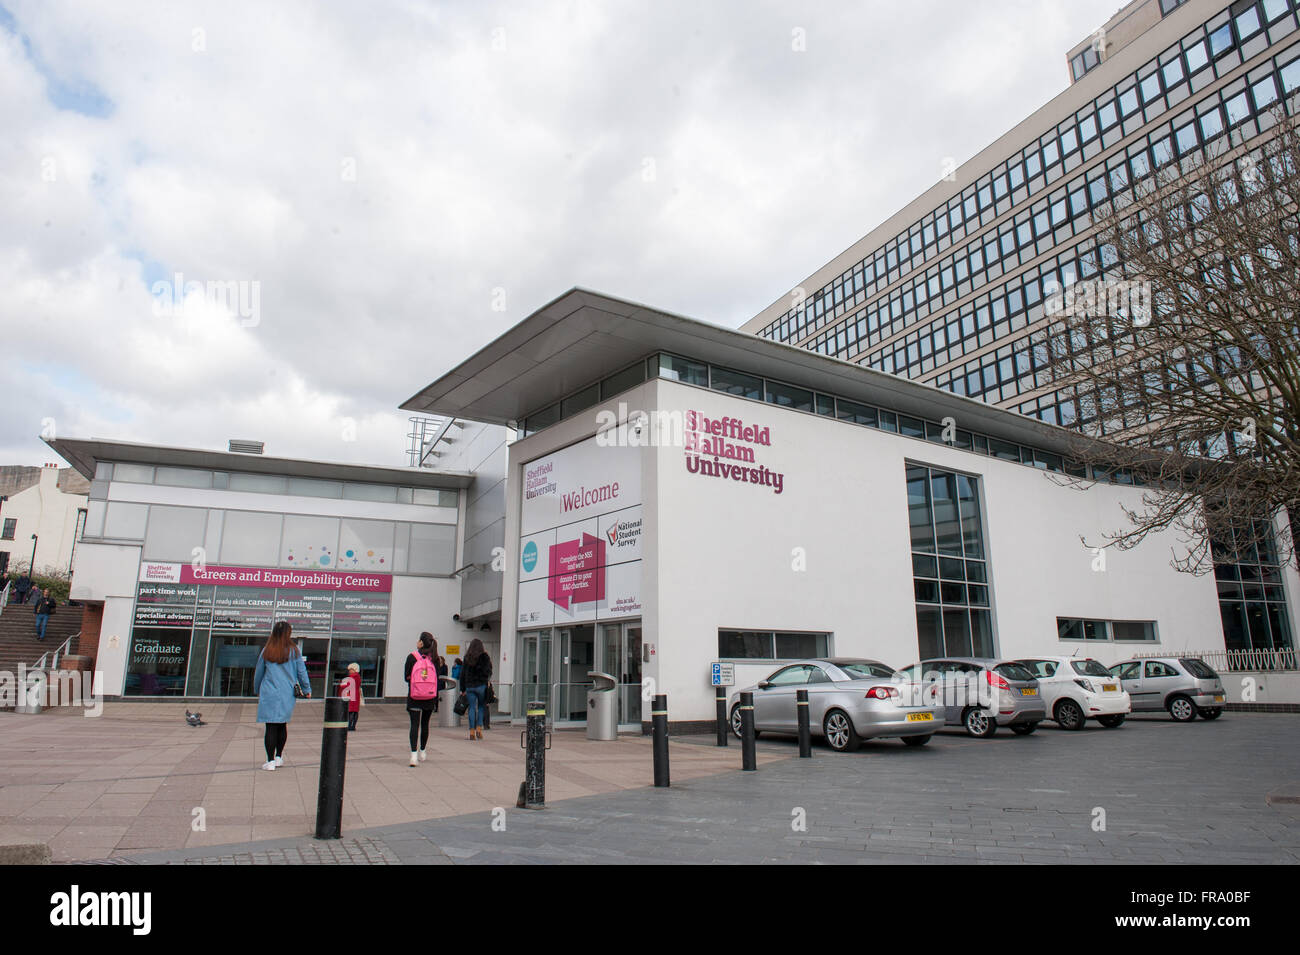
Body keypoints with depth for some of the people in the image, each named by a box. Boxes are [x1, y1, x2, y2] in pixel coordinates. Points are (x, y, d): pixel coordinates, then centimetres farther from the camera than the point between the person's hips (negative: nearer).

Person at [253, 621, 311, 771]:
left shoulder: (267, 651, 0)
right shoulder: (294, 651, -1)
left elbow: (258, 673, 10)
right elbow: (302, 672, 4)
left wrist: (257, 691, 25)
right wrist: (307, 689, 15)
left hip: (269, 694, -1)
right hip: (287, 694, 1)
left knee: (271, 726, 1)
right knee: (282, 725, 15)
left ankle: (270, 760, 0)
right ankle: (279, 757, 21)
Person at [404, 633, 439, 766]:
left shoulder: (412, 657, -6)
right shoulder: (434, 658, 0)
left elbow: (407, 677, -1)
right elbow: (437, 678, 3)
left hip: (414, 697, -2)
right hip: (430, 697, 2)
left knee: (414, 724, -1)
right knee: (425, 724, 16)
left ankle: (414, 754, -12)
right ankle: (422, 752, 27)